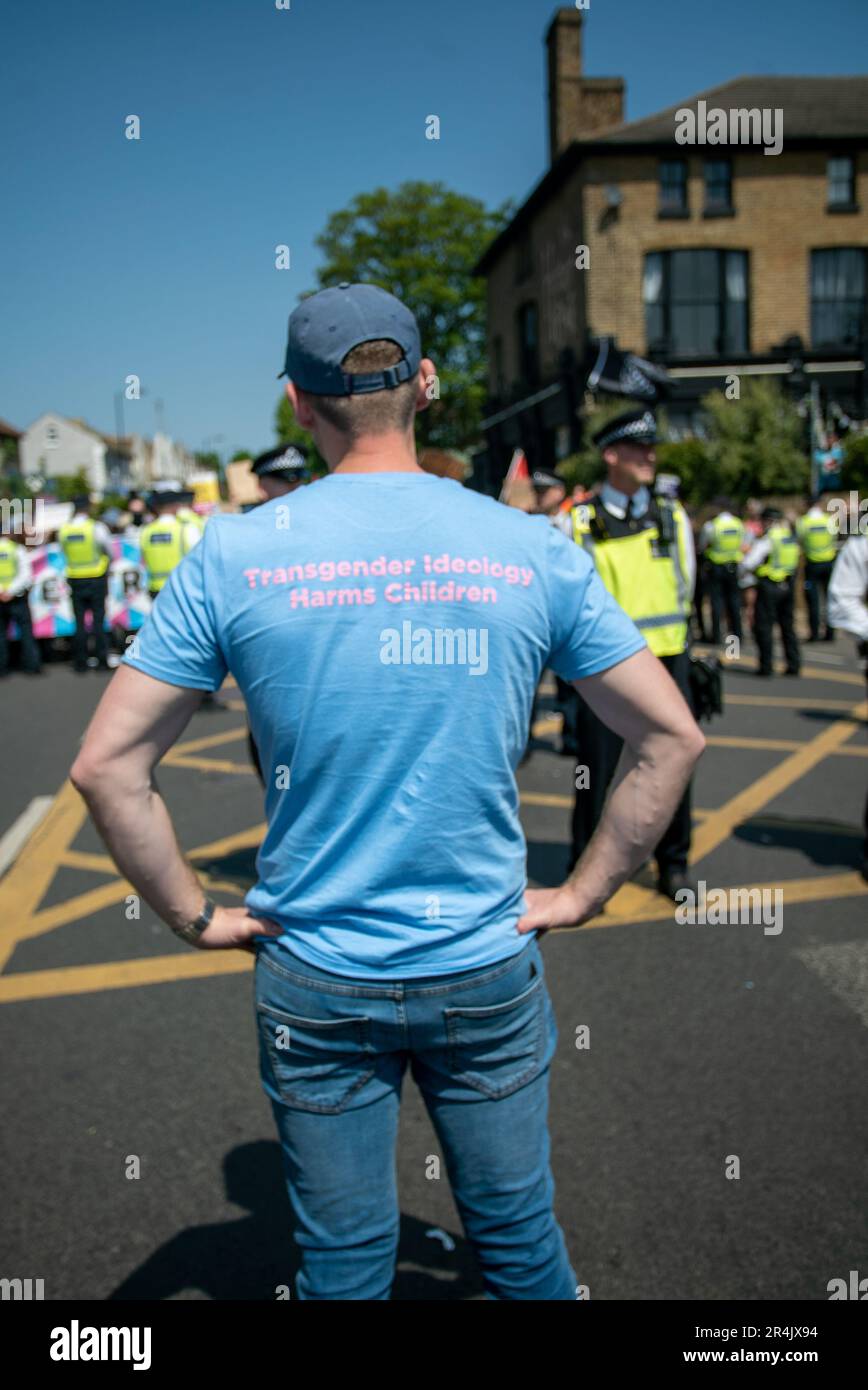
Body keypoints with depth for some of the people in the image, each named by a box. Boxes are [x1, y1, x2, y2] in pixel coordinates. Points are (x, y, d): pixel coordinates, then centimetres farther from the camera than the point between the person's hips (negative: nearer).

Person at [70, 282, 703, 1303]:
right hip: (488, 969, 1)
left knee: (344, 1262, 18)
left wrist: (195, 918, 1)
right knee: (519, 1239, 21)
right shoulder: (534, 549, -6)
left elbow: (106, 766, -8)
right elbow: (671, 737, -3)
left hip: (316, 980, 0)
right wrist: (582, 895, 3)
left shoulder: (233, 555, -9)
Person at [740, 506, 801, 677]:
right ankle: (794, 665, 14)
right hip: (788, 586, 7)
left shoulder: (766, 540, -13)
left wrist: (748, 583, -1)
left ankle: (766, 666, 0)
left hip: (768, 587, -7)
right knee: (787, 625, 14)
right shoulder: (792, 539, 9)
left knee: (763, 626, 1)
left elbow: (746, 565, -16)